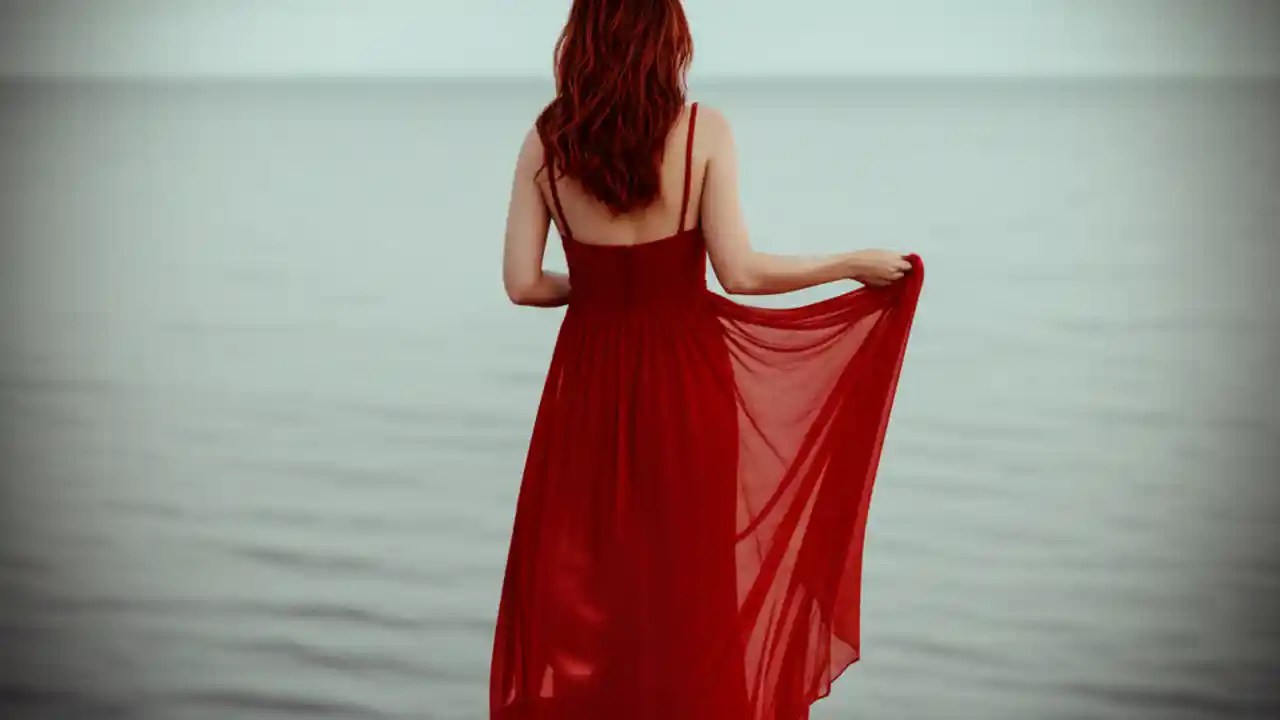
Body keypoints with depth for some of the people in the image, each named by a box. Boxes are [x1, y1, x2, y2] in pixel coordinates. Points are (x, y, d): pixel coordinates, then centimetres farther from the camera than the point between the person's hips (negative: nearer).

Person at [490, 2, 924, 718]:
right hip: (683, 375, -2)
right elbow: (739, 271, -15)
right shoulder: (703, 130, -11)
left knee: (578, 576, 14)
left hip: (590, 378, 2)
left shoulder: (546, 140, -5)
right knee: (688, 574, 12)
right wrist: (854, 264, -3)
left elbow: (523, 282, -6)